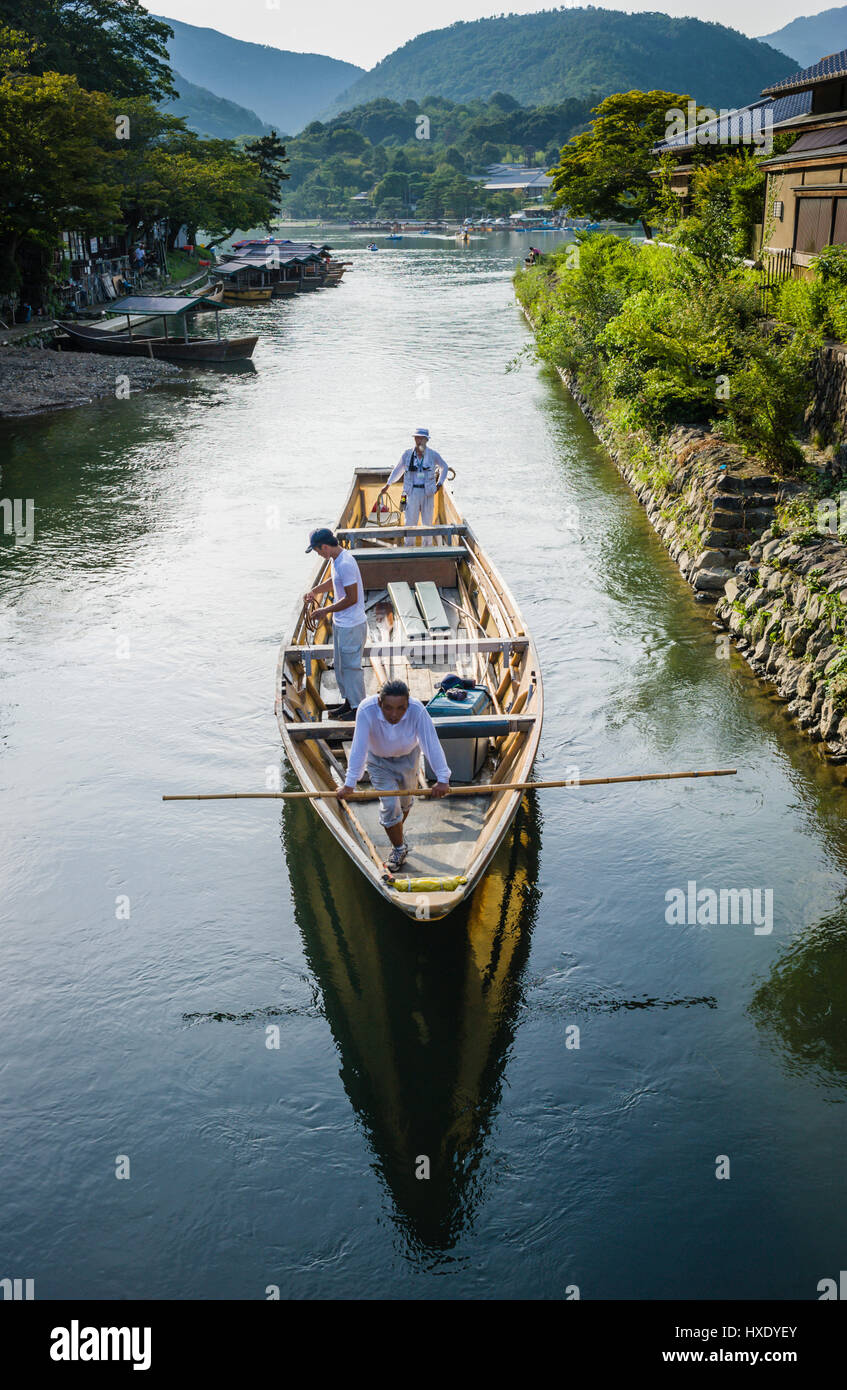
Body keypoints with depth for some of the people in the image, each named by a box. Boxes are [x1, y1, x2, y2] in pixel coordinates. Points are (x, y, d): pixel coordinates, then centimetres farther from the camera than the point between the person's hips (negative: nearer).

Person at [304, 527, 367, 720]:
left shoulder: (345, 564, -26)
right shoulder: (336, 559, 5)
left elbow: (352, 598, -25)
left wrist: (326, 610, -17)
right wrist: (314, 591, 11)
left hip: (351, 626, -10)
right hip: (341, 623, 10)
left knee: (351, 665, 1)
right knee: (340, 664, 20)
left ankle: (358, 707, 13)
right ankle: (348, 702, 33)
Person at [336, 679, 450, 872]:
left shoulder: (417, 711, -36)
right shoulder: (367, 710, -37)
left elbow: (431, 744, -38)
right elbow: (358, 748, -38)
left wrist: (442, 779, -44)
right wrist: (349, 784, -41)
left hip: (407, 757, 1)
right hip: (378, 760, -1)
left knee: (404, 801, 19)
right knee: (389, 805, -7)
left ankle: (397, 833, 49)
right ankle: (399, 848, 17)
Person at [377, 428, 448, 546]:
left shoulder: (433, 455, -2)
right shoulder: (407, 454, 0)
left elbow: (444, 467, 16)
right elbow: (398, 469, 14)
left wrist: (440, 483, 9)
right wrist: (387, 485, 16)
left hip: (428, 492, 0)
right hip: (413, 492, 0)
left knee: (427, 522, 8)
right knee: (410, 522, -2)